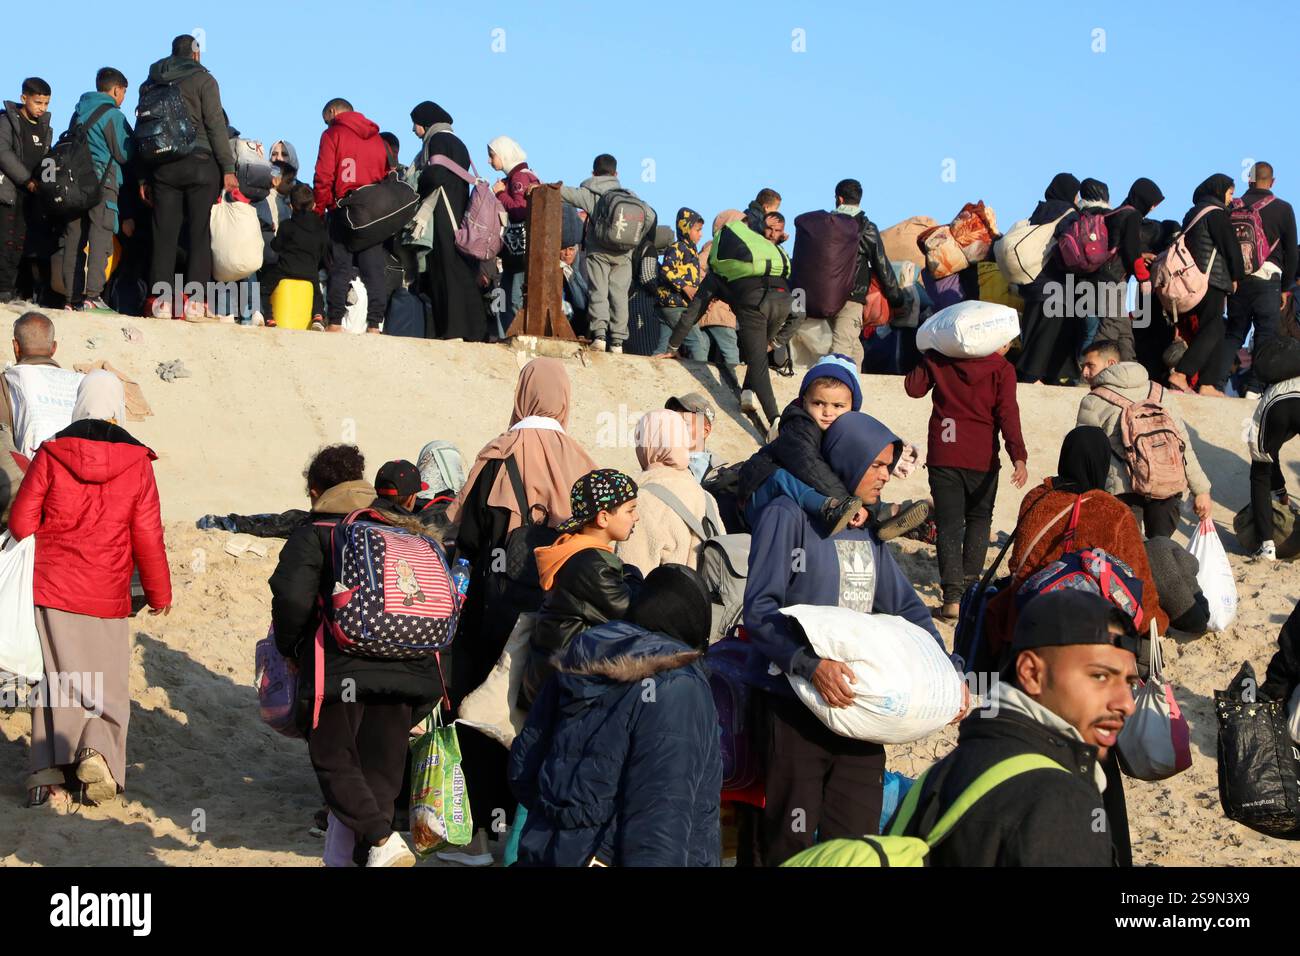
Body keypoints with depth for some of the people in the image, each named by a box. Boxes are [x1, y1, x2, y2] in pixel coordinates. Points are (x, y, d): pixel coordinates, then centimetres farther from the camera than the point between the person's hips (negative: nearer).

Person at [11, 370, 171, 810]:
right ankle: (98, 751, -14)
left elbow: (20, 522, -2)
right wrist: (159, 594, 10)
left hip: (50, 589, 1)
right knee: (107, 687, 11)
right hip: (107, 598, 0)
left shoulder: (51, 454, -3)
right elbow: (147, 537, -2)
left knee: (55, 681, 8)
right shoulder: (136, 462, -3)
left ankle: (49, 773, -4)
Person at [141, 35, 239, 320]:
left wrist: (143, 177, 15)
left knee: (164, 235, 4)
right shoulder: (202, 79, 0)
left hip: (162, 166, 4)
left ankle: (160, 298, 0)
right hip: (199, 163, -4)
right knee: (200, 234, -1)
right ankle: (194, 300, -7)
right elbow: (216, 125, -7)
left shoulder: (151, 83, 13)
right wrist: (228, 168, -5)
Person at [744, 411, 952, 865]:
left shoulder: (869, 529, 14)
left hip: (860, 704, 6)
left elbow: (905, 607, 15)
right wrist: (811, 662, -31)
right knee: (792, 842, 2)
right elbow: (760, 609, -16)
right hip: (798, 704, -6)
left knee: (857, 835, 8)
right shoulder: (790, 516, -8)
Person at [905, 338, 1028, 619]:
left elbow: (914, 387, 11)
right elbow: (1007, 414, -13)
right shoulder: (1002, 369, -4)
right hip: (981, 458, -1)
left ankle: (952, 594, -11)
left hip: (943, 456, 1)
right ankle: (969, 585, 10)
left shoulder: (939, 358, 2)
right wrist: (1018, 456, -20)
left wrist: (926, 357, 23)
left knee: (949, 523, 2)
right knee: (979, 518, 19)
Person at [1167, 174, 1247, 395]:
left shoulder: (1193, 213, 18)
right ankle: (1180, 374, -24)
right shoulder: (1216, 213, -8)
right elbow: (1231, 245, -11)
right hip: (1212, 278, -9)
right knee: (1212, 329, -12)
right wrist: (1236, 276, 2)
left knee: (1212, 330, 9)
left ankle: (1206, 385, 2)